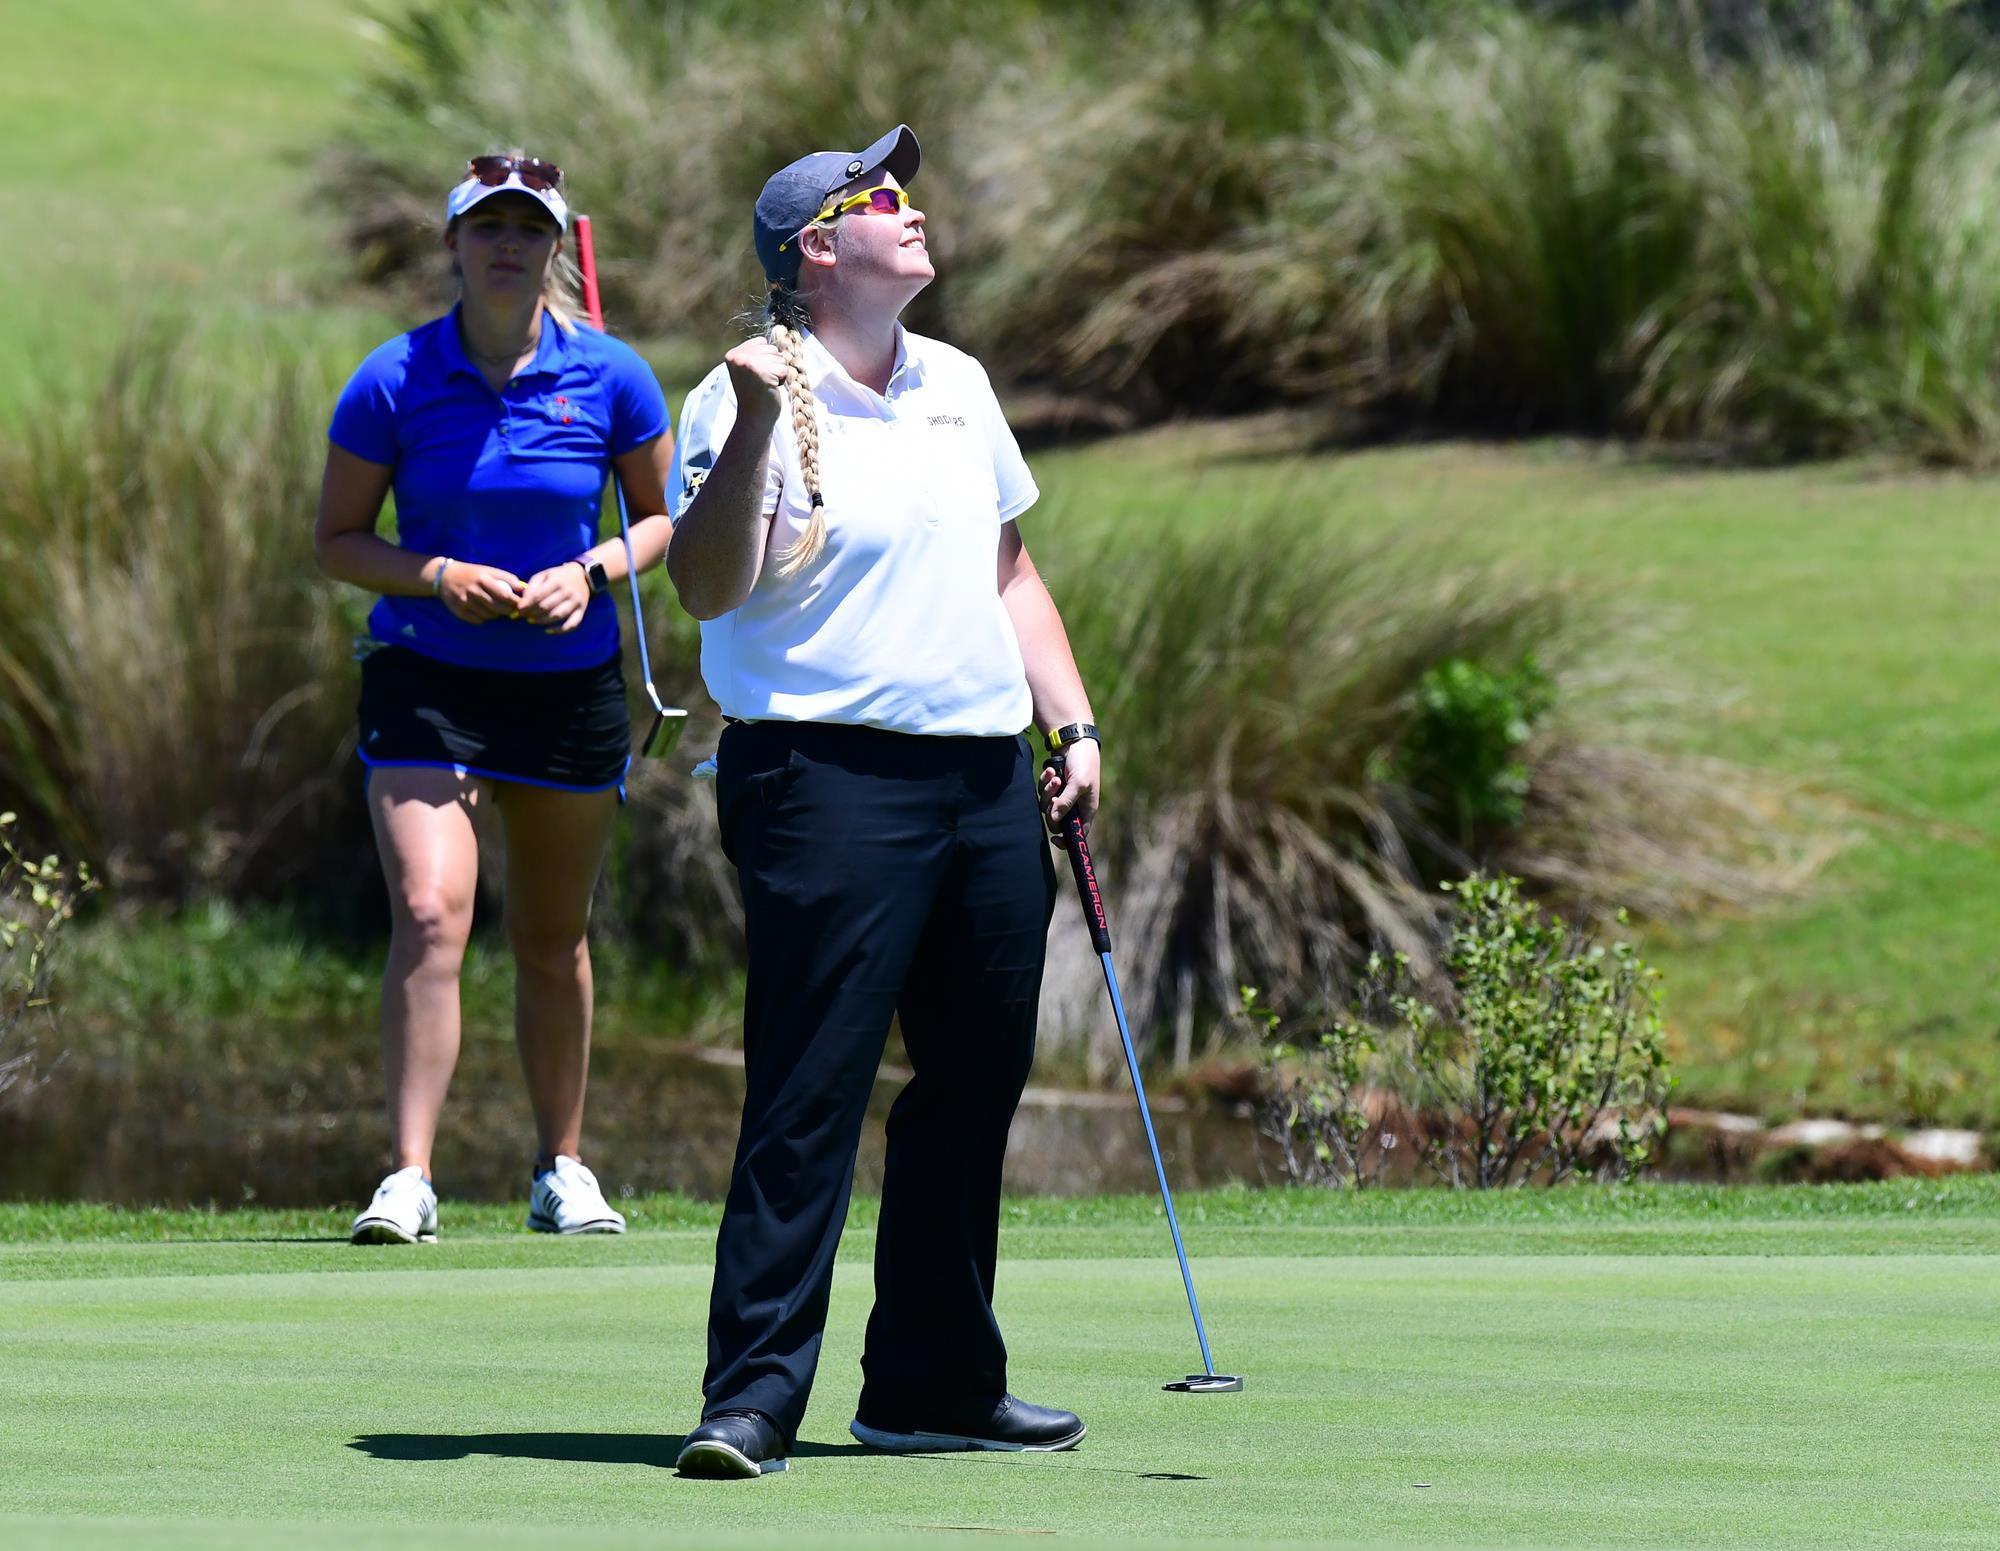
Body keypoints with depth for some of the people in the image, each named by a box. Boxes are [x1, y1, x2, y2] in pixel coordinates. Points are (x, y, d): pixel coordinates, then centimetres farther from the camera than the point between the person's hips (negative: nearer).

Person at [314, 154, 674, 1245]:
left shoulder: (611, 378, -3)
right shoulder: (393, 382, -7)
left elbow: (663, 513, 10)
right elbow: (338, 540, 0)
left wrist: (593, 572, -10)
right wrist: (439, 577, -17)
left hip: (571, 682, 2)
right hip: (426, 678, -2)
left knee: (552, 940, 13)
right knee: (430, 912, -19)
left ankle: (562, 1169, 28)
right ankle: (409, 1177, -20)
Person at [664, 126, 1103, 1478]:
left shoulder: (957, 386, 17)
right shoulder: (752, 399, -6)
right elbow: (708, 588, -17)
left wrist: (1074, 722, 18)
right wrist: (753, 432, -27)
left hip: (988, 781, 7)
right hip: (832, 774, -7)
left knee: (975, 1088, 10)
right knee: (809, 1097, -11)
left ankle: (936, 1381, 20)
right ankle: (752, 1400, -11)